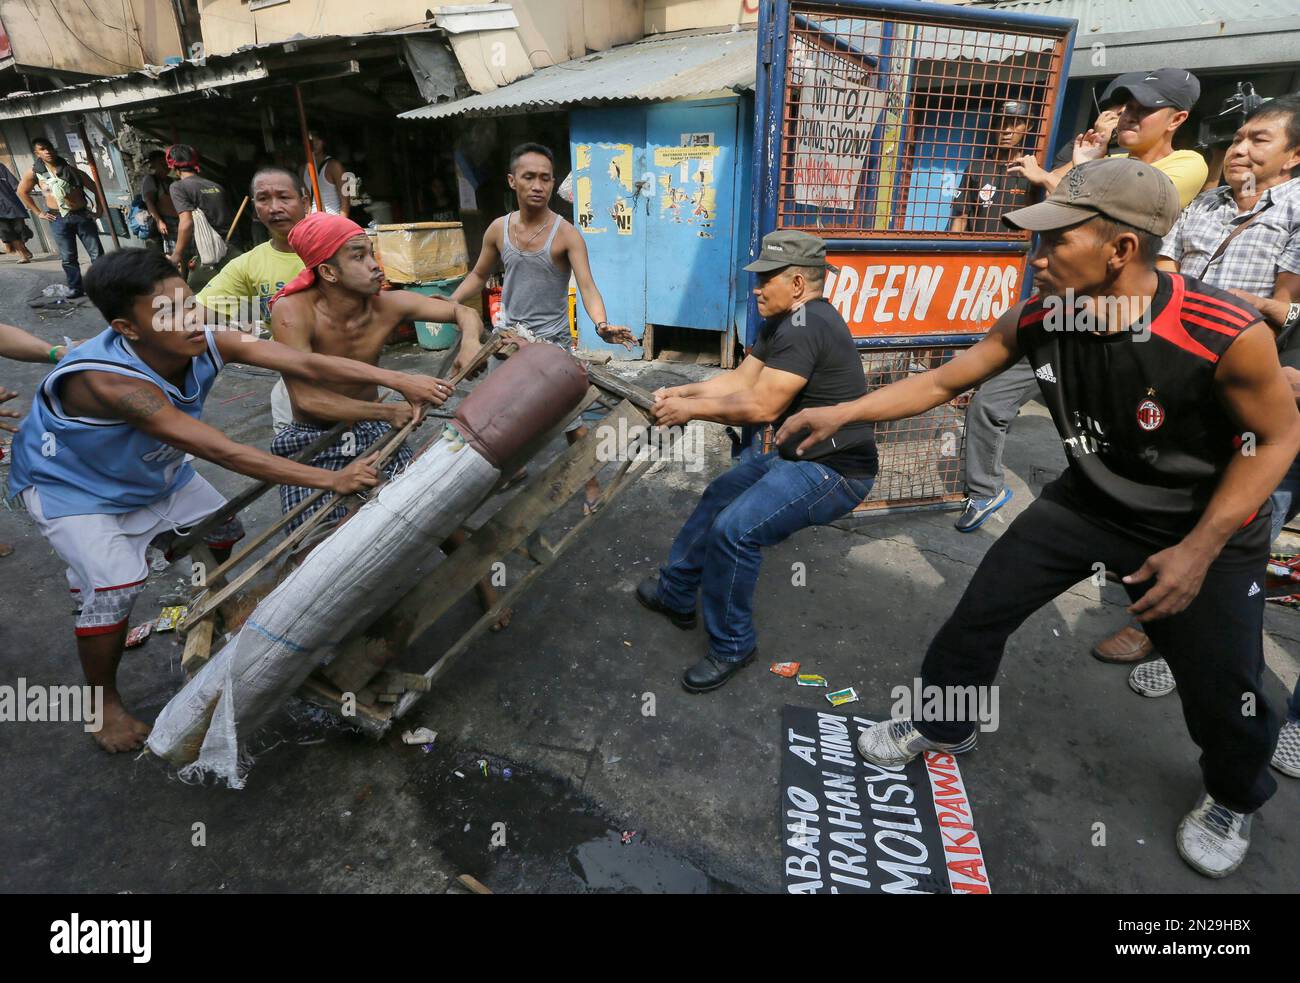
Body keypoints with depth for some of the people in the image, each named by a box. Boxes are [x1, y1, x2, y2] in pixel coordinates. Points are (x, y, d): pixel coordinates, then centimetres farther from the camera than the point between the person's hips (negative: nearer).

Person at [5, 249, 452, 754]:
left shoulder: (205, 342, -27)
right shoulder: (109, 380, -43)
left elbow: (306, 364, -35)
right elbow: (224, 453, -47)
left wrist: (398, 380, -46)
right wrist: (332, 479, -49)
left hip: (155, 473, 7)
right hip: (73, 486, -6)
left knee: (223, 527, 14)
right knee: (113, 587, -19)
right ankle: (103, 703, 7)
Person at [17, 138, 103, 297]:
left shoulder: (70, 169, 3)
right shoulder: (35, 173, 3)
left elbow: (93, 187, 10)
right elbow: (22, 192, 13)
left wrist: (98, 208, 3)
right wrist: (39, 212, 7)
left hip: (82, 215, 0)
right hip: (59, 219, 0)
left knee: (97, 253, 0)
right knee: (68, 258, 3)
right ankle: (76, 288, 10)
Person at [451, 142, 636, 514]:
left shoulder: (566, 235, -12)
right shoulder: (498, 229, 1)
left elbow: (587, 286, -22)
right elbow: (478, 276, 14)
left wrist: (601, 324, -42)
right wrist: (449, 303, -3)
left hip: (551, 341, -4)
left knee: (570, 421, -2)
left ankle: (591, 483, 15)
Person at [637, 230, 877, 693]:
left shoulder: (805, 325, -22)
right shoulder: (784, 321, 11)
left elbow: (762, 406, -25)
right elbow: (742, 378, 8)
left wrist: (691, 409, -15)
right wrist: (680, 392, -4)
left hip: (834, 470, -11)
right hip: (794, 454, 11)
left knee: (734, 529, -24)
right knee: (718, 496, 19)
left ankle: (731, 646, -3)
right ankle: (674, 594, 35)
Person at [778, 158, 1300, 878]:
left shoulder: (1226, 333, -31)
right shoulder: (1035, 321, -20)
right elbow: (941, 382, -8)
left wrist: (1198, 550, -20)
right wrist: (841, 413, -15)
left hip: (1207, 524, -3)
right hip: (1088, 502, 4)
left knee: (1221, 689, 5)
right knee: (979, 610, 2)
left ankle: (1233, 800, 42)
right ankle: (939, 728, 29)